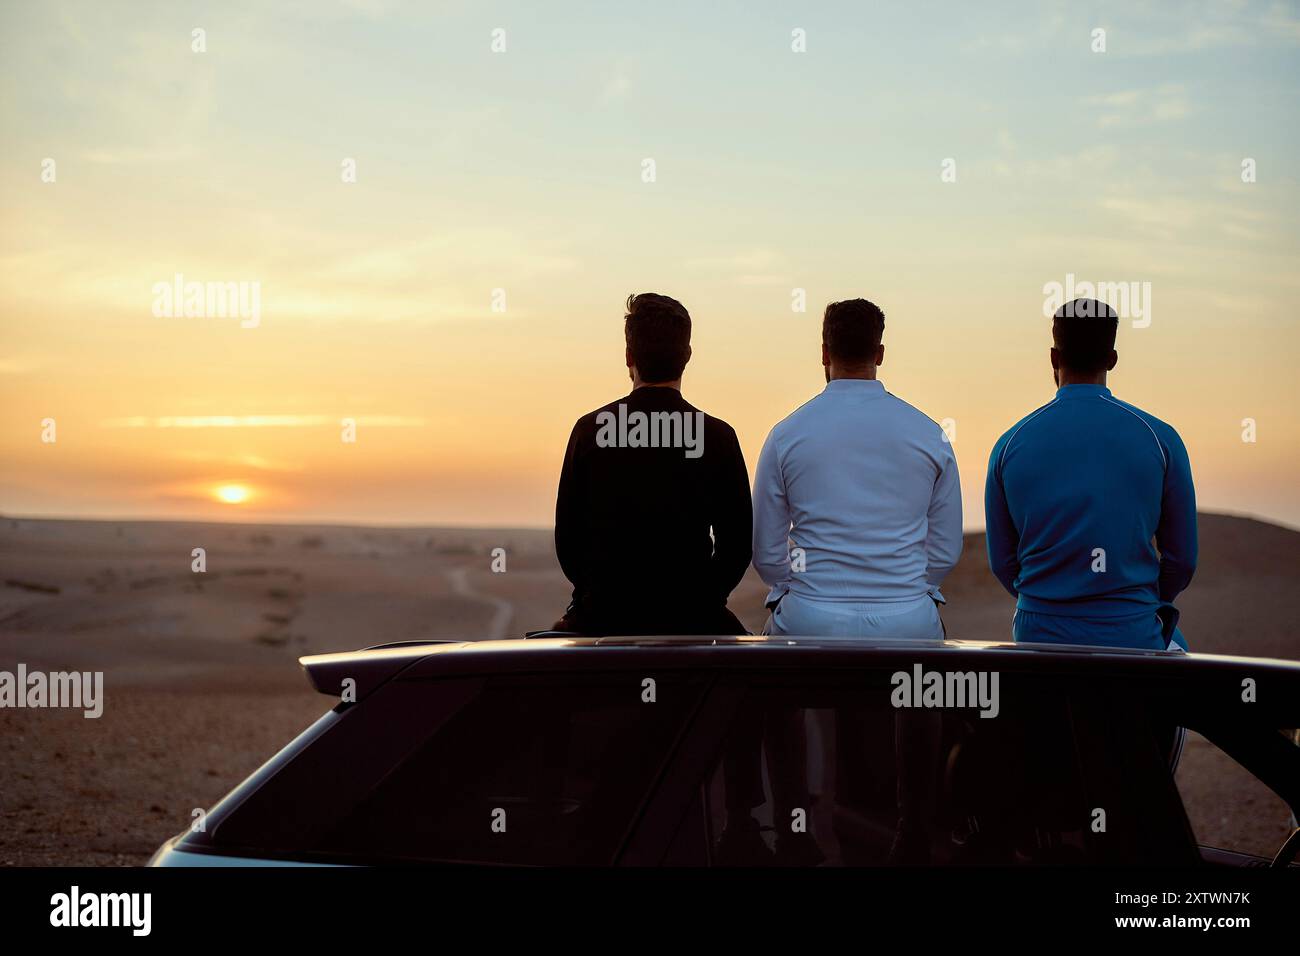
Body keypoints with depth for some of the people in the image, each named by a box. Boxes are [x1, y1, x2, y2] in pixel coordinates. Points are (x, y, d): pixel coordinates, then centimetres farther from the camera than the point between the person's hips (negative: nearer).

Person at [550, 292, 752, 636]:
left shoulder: (589, 430, -3)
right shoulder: (718, 437, -6)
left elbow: (566, 537, 1)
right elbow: (737, 545, -3)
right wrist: (700, 600, 11)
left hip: (602, 619, 1)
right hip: (689, 618, -1)